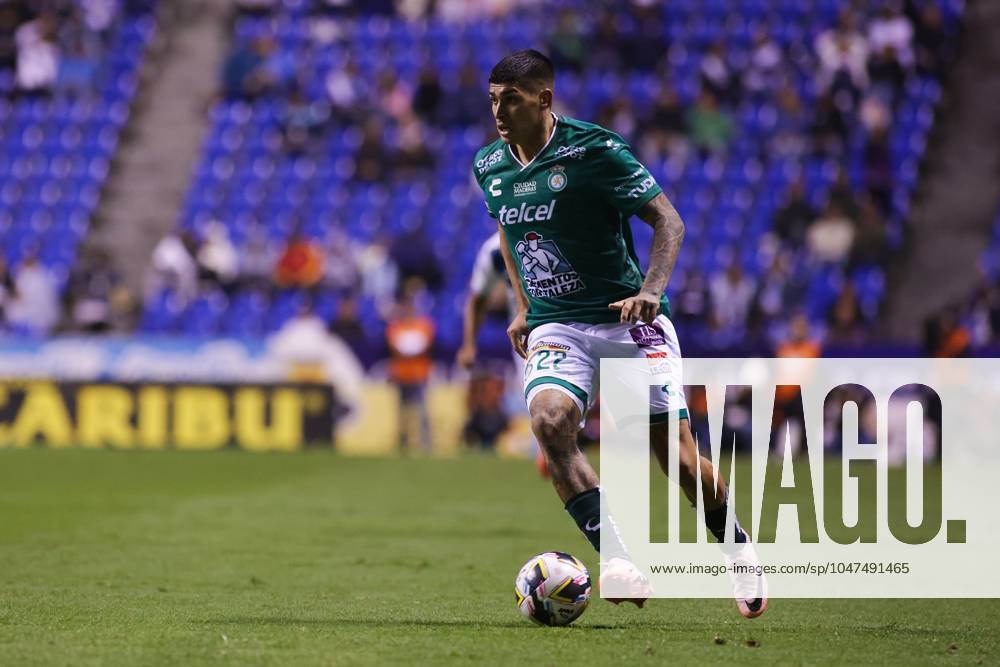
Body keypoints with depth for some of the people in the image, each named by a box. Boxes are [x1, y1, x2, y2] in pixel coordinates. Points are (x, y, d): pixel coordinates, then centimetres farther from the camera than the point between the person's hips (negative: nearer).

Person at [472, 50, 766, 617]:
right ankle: (620, 565, -30)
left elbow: (667, 220, -11)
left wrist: (651, 289, -27)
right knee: (548, 418, -28)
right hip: (556, 329, 4)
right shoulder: (489, 166, 5)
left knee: (676, 454, -4)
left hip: (629, 321, -4)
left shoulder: (594, 150, -13)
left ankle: (737, 549, 27)